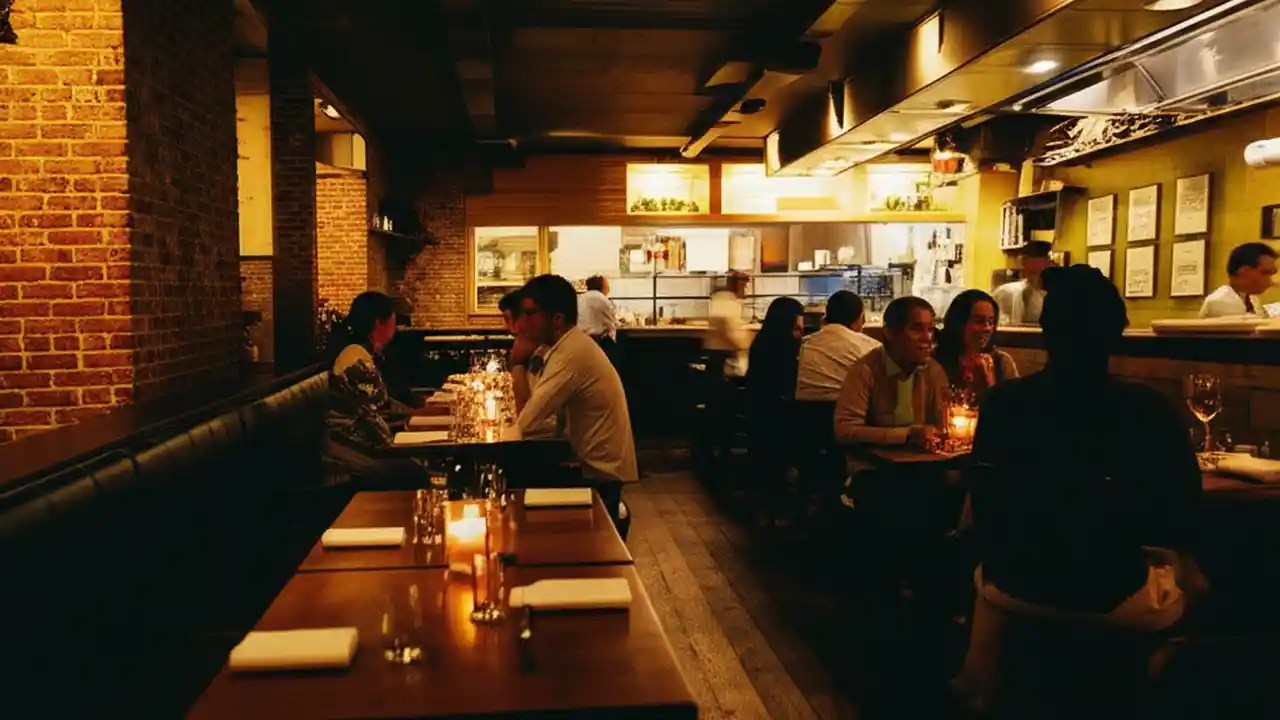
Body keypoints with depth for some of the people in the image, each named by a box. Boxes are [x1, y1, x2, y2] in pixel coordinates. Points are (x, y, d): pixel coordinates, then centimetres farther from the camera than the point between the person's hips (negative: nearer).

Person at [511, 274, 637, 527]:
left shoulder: (570, 354, -25)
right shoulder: (571, 343, 6)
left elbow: (524, 422, -23)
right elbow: (536, 409, 6)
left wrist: (517, 364, -14)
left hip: (598, 473, -8)